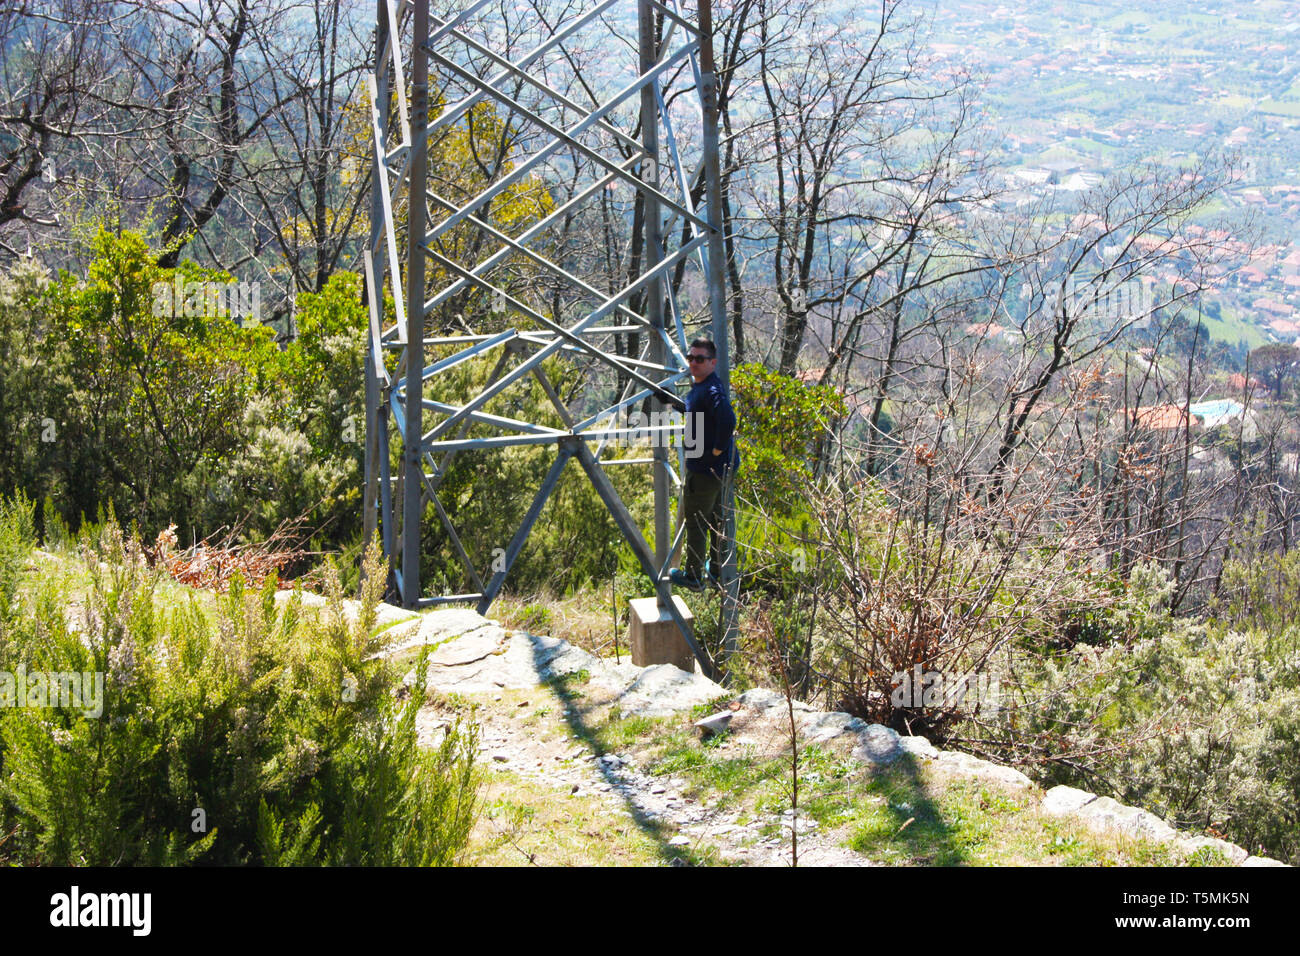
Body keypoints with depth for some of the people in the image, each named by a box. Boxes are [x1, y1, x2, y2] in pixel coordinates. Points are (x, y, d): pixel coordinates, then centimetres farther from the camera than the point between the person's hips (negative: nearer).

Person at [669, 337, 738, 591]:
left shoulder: (712, 390, -24)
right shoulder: (700, 387, 9)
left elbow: (728, 420, -41)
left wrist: (716, 450, -27)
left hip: (705, 468, -10)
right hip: (717, 468, 10)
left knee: (694, 521, 1)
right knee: (715, 518, 21)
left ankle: (692, 576, 11)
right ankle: (716, 569, 35)